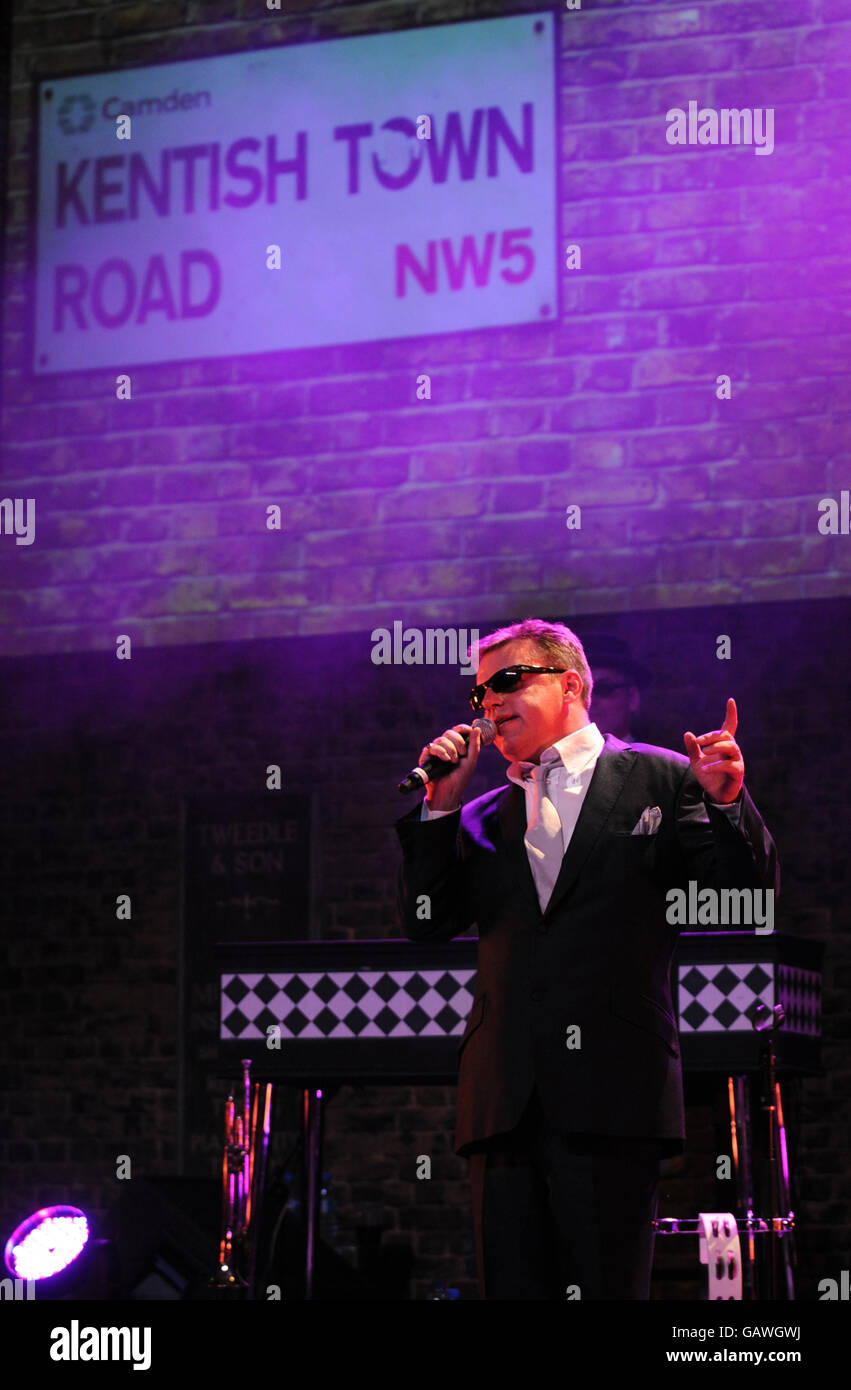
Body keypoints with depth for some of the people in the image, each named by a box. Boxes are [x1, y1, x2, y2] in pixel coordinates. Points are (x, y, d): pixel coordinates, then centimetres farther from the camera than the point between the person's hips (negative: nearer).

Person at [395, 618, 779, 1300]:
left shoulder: (660, 778, 10)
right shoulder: (483, 817, 21)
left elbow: (746, 897, 5)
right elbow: (427, 922, 11)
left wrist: (727, 803, -13)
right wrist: (441, 806, 3)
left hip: (613, 1094, -4)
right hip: (507, 1103, 4)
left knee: (608, 1287, -7)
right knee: (514, 1287, 3)